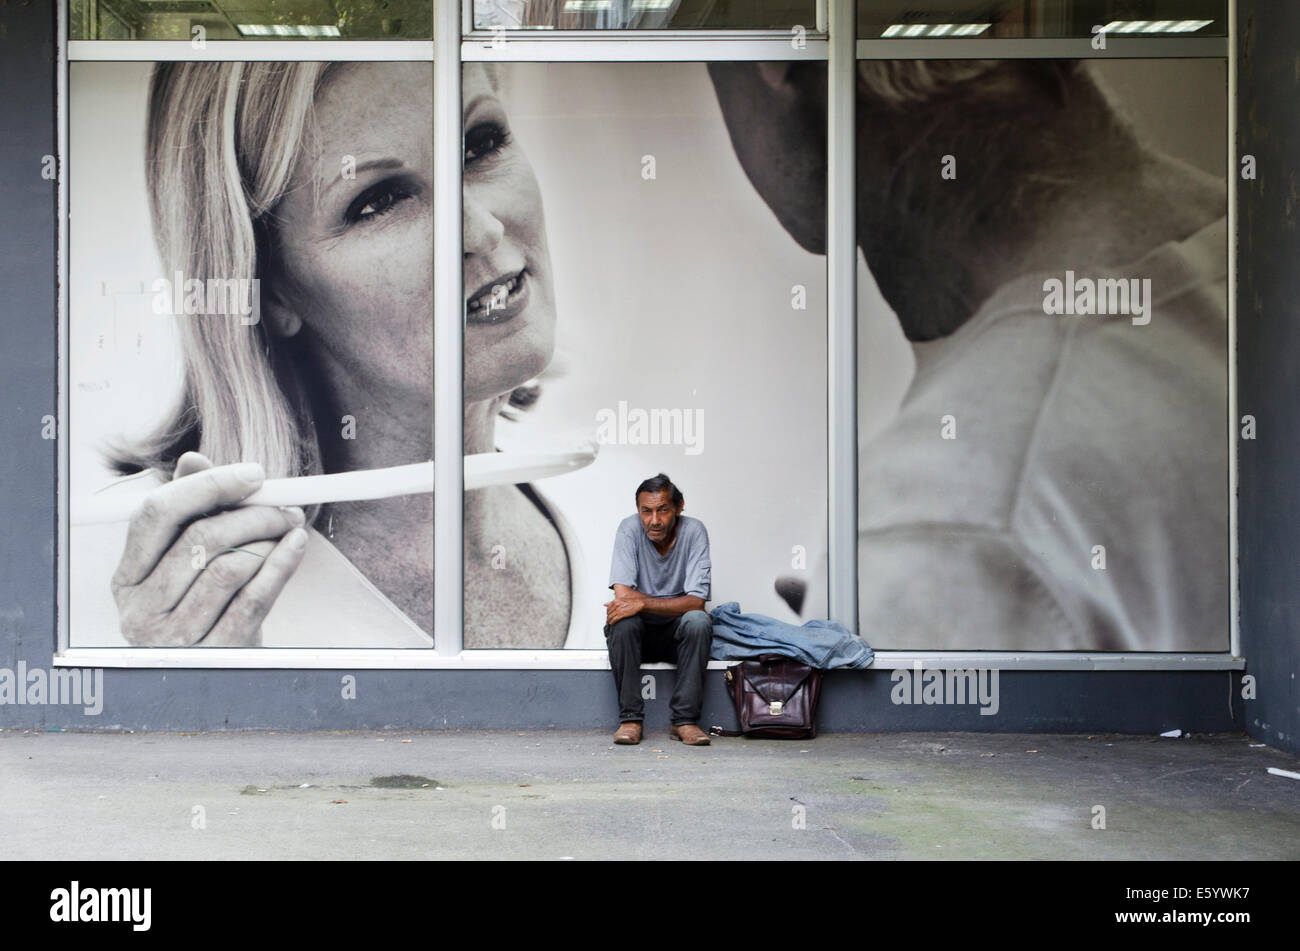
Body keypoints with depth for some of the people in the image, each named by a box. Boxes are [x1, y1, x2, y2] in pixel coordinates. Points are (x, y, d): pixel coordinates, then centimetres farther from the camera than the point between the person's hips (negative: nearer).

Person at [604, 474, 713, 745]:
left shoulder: (693, 531, -15)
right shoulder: (629, 529, -15)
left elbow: (696, 602, -22)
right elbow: (623, 595, -22)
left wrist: (643, 603, -32)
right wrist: (673, 605, -18)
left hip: (677, 633, 0)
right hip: (637, 633, 0)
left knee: (698, 621, -31)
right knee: (623, 620, -32)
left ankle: (685, 720, -24)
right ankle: (630, 718, -22)